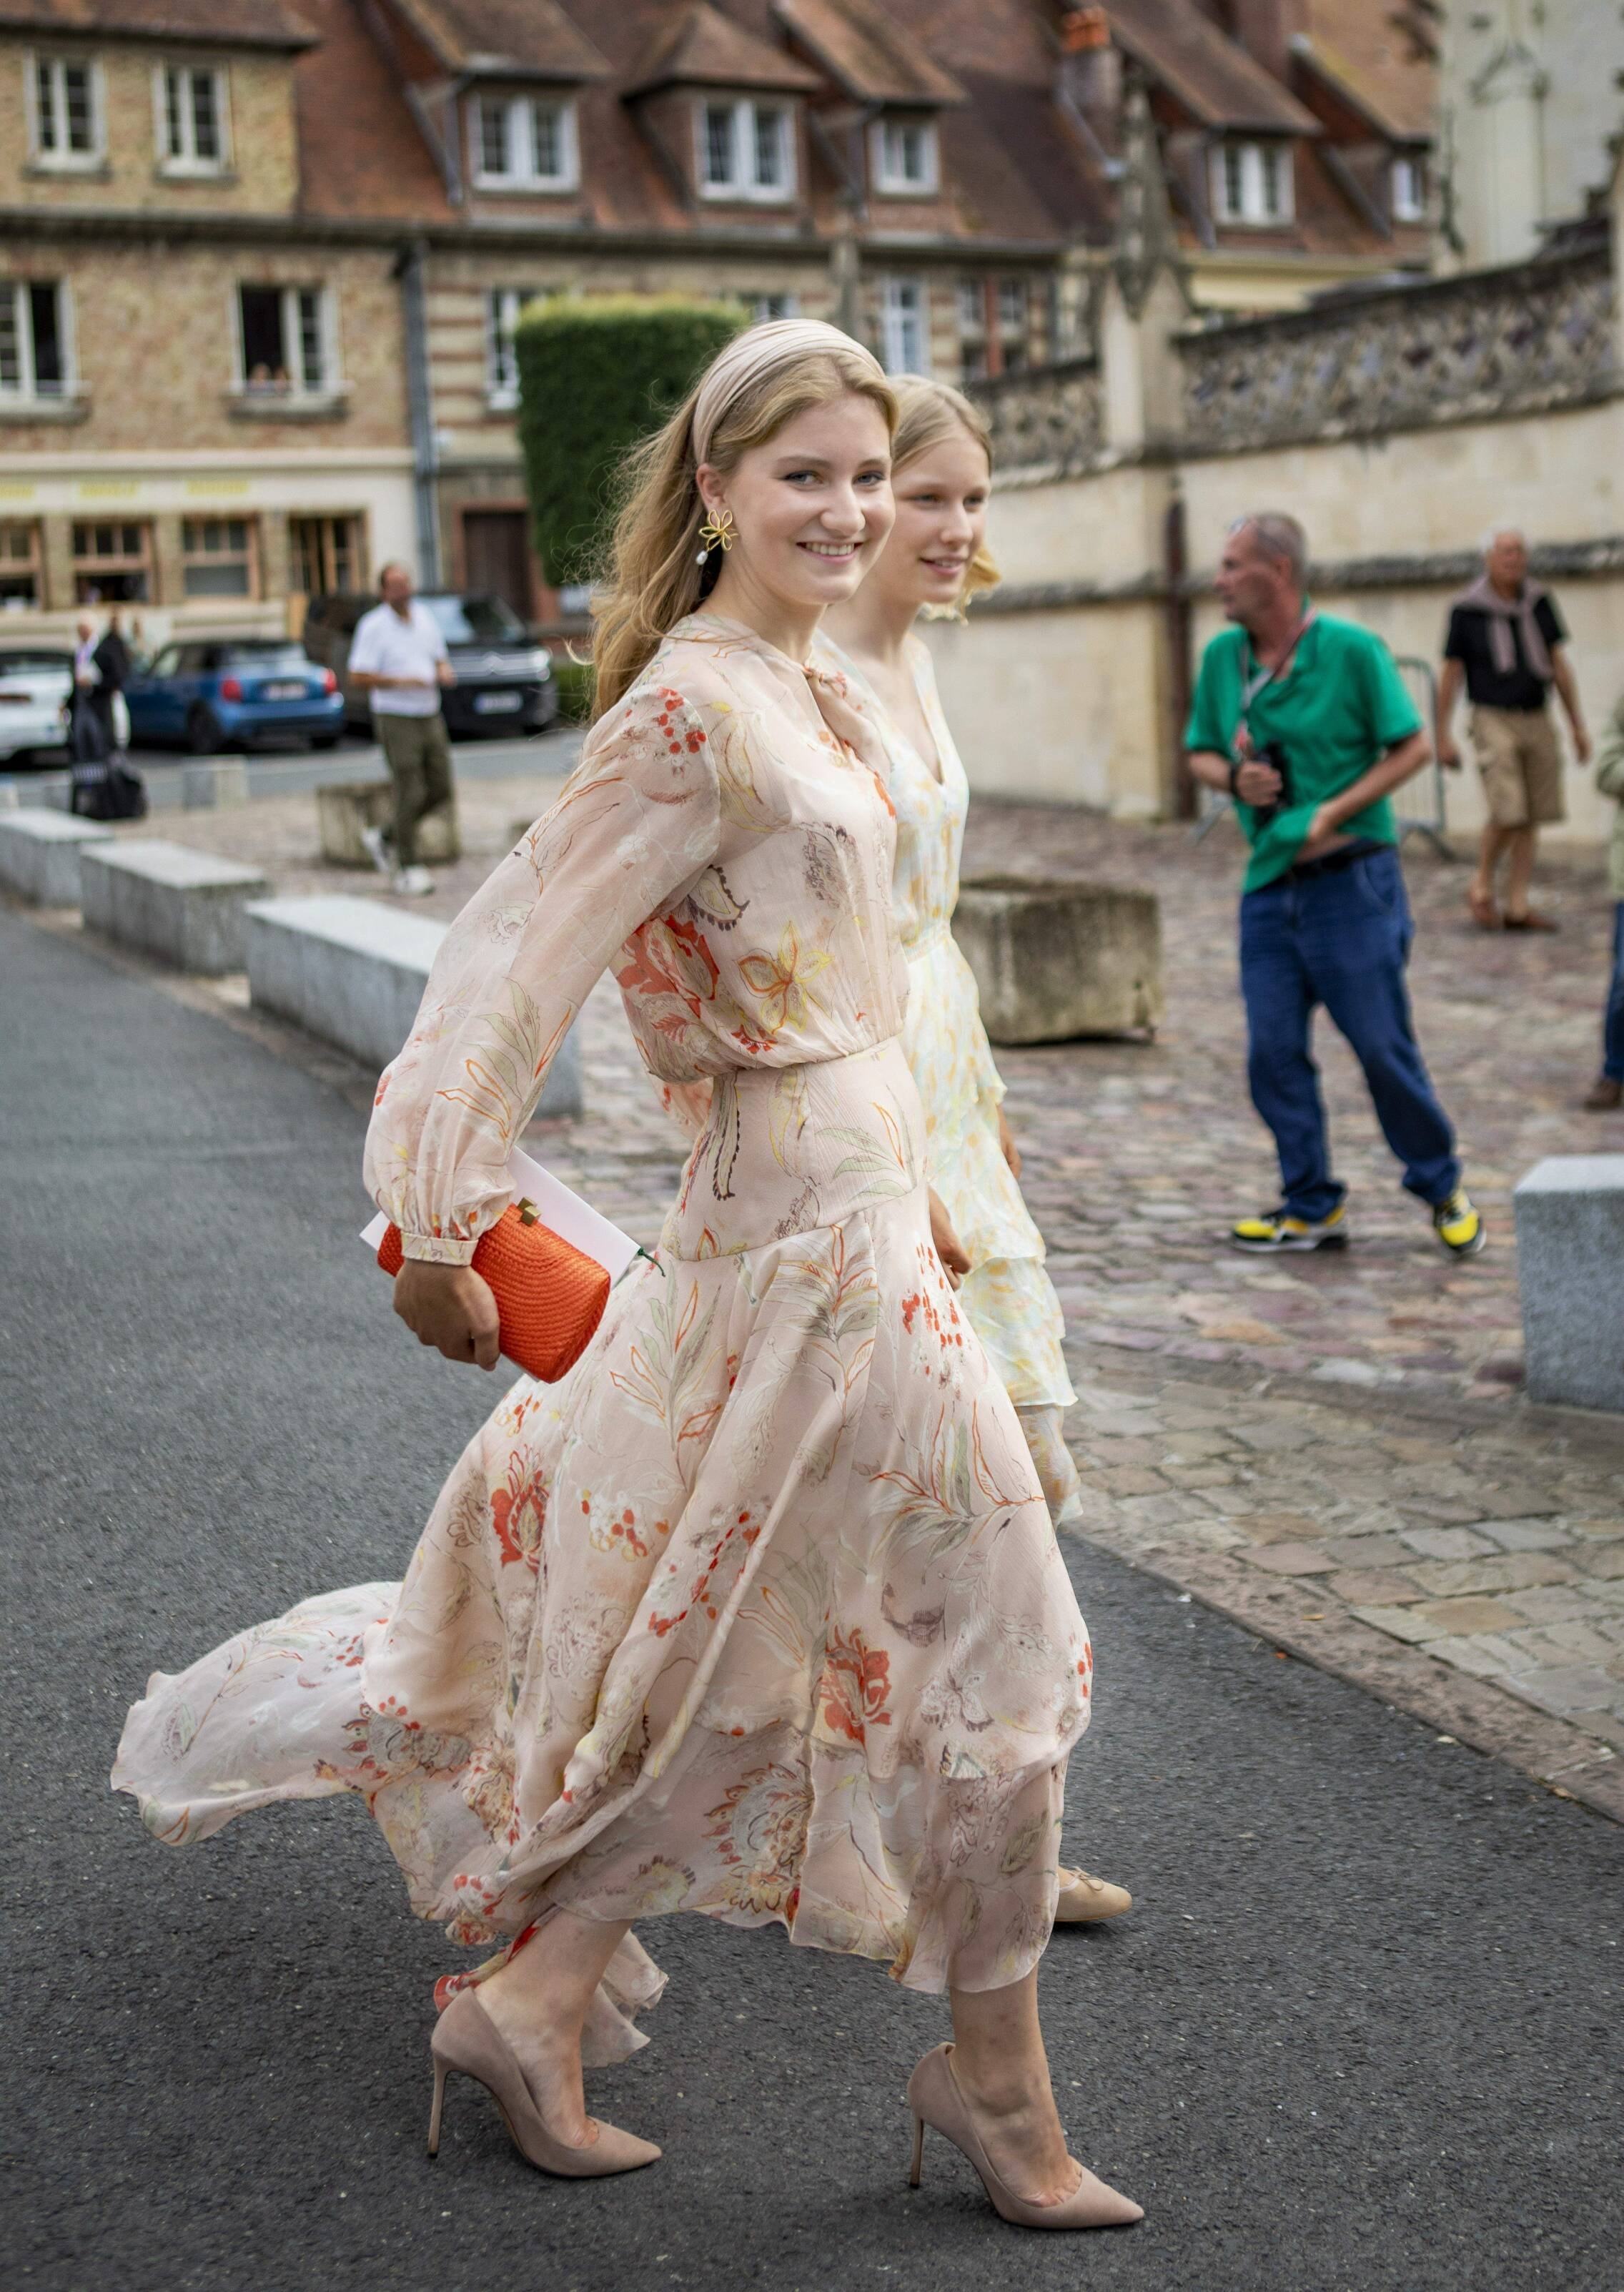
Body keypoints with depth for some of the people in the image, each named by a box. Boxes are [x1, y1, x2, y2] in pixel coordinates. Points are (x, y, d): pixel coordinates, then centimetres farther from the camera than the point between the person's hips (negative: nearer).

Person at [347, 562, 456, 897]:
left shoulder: (425, 616, 10)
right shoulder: (372, 626, -9)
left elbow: (440, 659, 19)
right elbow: (357, 678, -12)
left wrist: (444, 672, -5)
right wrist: (400, 682, -21)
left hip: (430, 718, 7)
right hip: (396, 719, -7)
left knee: (440, 791, 6)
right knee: (411, 793, -9)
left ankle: (384, 838, 24)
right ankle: (407, 871, 0)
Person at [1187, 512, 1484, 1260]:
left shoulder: (1352, 650, -9)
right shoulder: (1222, 657, 6)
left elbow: (1412, 747, -7)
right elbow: (1200, 753, 15)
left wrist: (1333, 814, -16)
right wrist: (1234, 778, -8)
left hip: (1352, 879, -5)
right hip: (1269, 883, 5)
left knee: (1382, 1044, -1)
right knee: (1273, 1051, 2)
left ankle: (1440, 1186, 19)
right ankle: (1311, 1209, 14)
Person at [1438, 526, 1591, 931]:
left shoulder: (1539, 602, 7)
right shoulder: (1467, 609, -4)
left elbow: (1560, 665, 12)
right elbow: (1451, 674, 1)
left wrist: (1578, 725, 11)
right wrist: (1443, 736, -1)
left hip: (1537, 722, 4)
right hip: (1493, 719, -4)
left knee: (1532, 819, 3)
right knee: (1508, 813, -16)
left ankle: (1517, 906, 9)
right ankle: (1481, 887, 7)